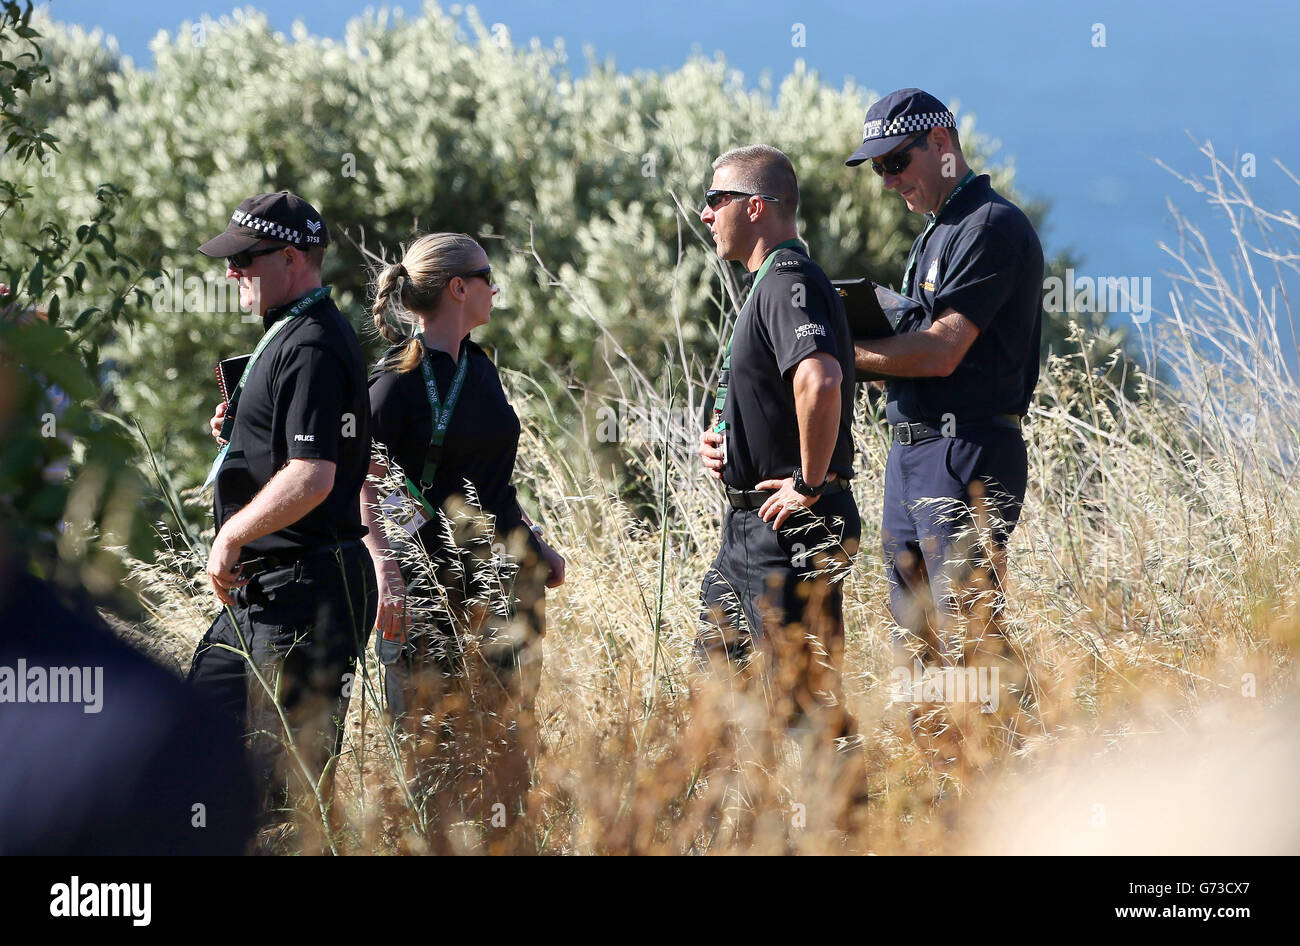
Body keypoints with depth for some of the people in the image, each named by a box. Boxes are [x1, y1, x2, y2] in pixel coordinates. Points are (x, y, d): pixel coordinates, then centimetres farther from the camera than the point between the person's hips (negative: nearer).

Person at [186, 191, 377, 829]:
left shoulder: (312, 347, -17)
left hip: (305, 591, -11)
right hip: (259, 591, 11)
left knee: (286, 779, -6)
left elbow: (312, 478, -26)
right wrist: (238, 432, 10)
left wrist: (232, 536, -15)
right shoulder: (287, 335, 17)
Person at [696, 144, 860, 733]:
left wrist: (809, 484, -26)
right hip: (749, 529, 11)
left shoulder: (789, 283, -17)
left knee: (804, 700, -7)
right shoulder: (770, 283, 17)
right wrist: (721, 439, 12)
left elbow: (820, 380, -36)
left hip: (791, 530, -11)